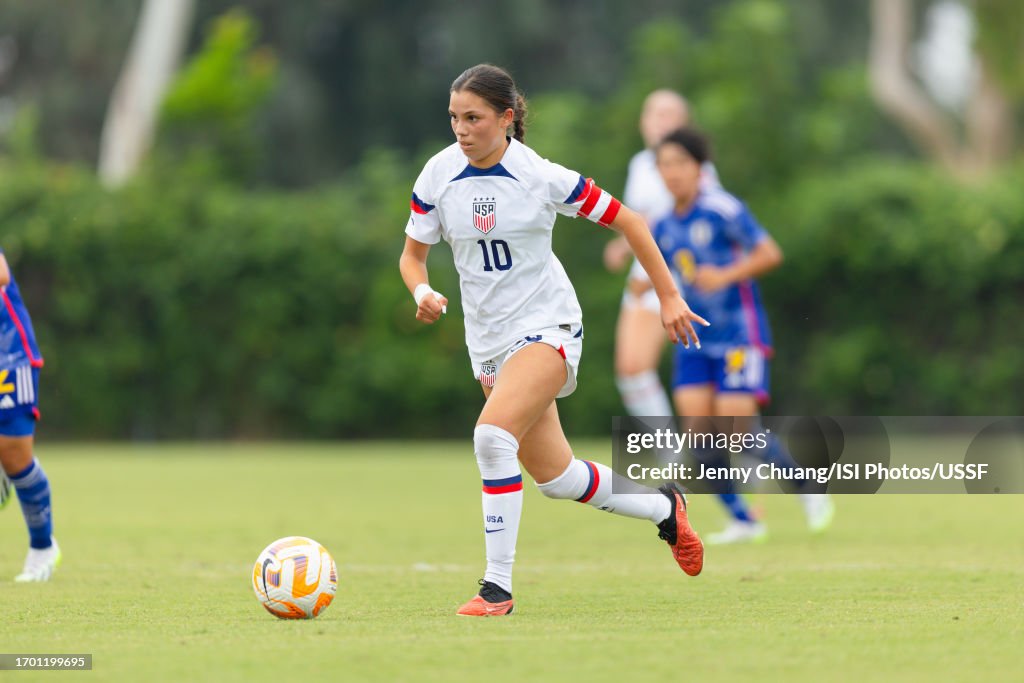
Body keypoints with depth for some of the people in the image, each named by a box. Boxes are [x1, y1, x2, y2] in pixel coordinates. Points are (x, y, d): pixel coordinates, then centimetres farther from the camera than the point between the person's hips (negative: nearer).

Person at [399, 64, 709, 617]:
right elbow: (412, 255, 6)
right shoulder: (438, 175, -4)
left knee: (493, 434, -29)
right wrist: (422, 292, -16)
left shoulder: (541, 177, -14)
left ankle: (498, 585, -21)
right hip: (488, 339, 5)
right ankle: (663, 508, 36)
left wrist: (667, 295, -3)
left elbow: (627, 221, -4)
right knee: (554, 478, 10)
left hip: (547, 326, -5)